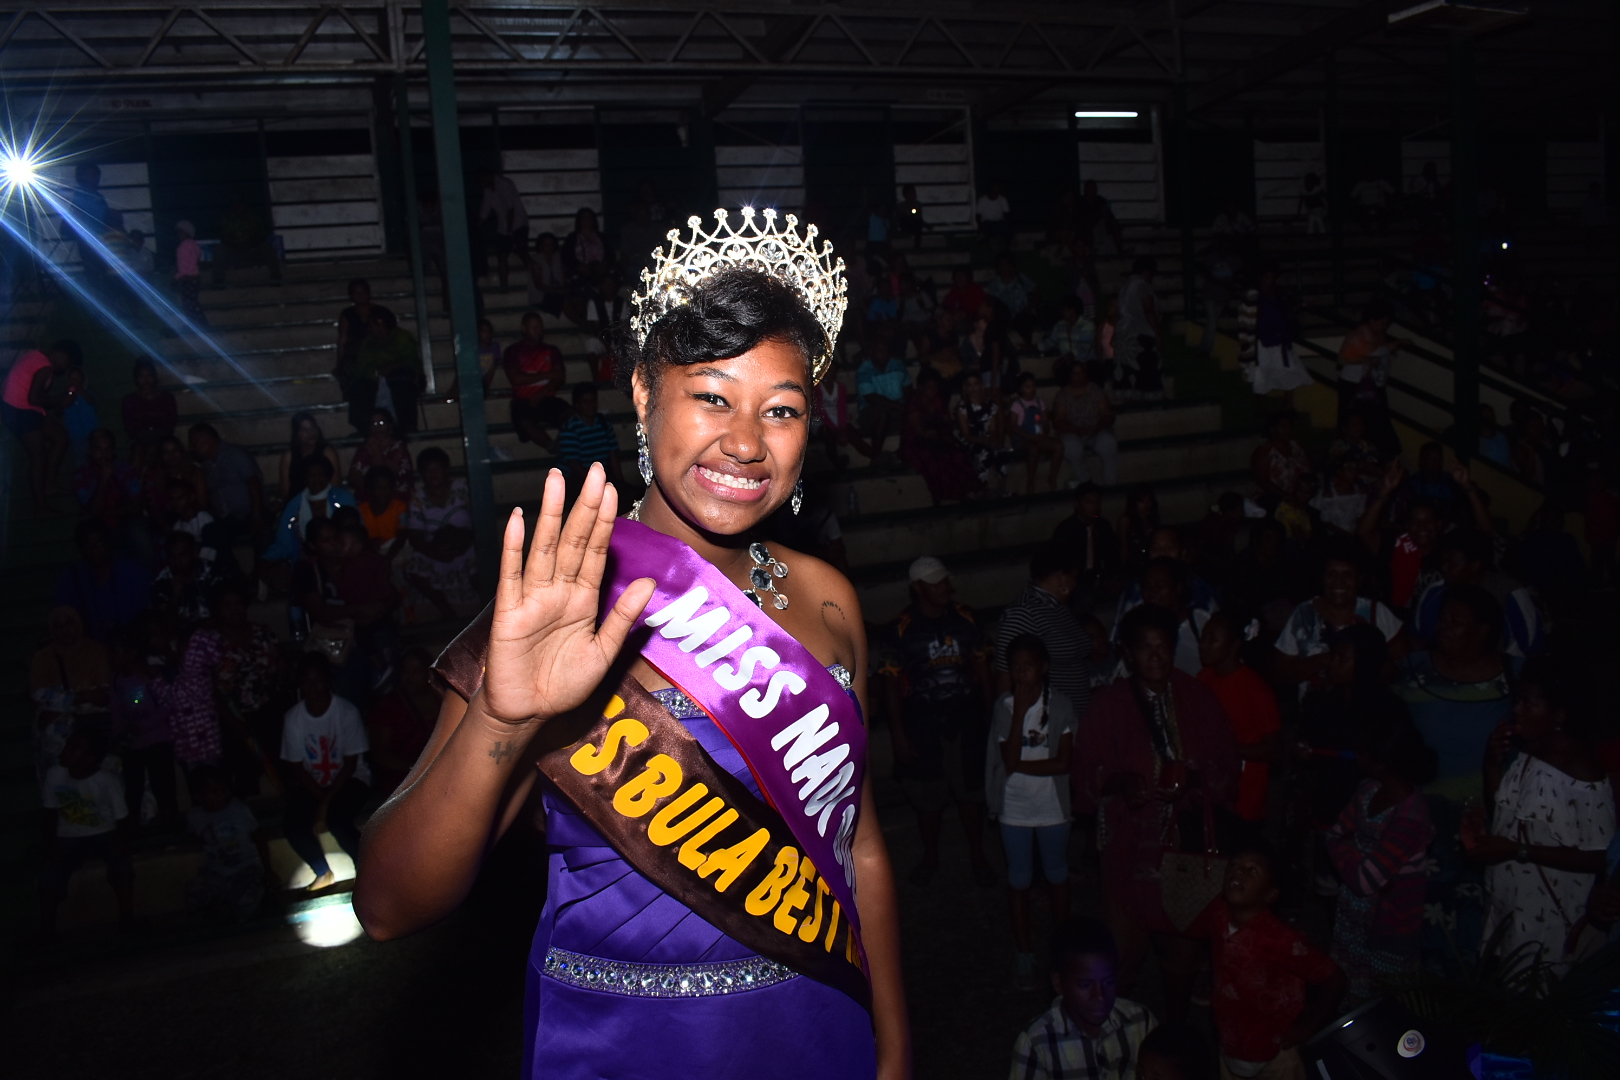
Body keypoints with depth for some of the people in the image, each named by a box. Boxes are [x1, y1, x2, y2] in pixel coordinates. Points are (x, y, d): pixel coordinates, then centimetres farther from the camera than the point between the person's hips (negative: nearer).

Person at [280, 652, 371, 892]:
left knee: (336, 818, -30)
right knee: (292, 822, -22)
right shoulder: (292, 718, -9)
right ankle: (324, 873, 4)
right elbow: (296, 767, -4)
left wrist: (327, 800, -18)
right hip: (311, 783, 3)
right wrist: (320, 798, -15)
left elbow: (351, 763, -12)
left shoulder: (347, 712, -17)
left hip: (348, 779, -3)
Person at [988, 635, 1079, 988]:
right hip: (1015, 809, 0)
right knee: (1019, 881, 12)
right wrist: (1020, 710, -24)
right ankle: (1024, 953, 27)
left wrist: (1021, 766, -16)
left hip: (1052, 806, 0)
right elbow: (1010, 760, -20)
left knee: (1057, 875, 16)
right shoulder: (1003, 707, -9)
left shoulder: (1060, 704, -10)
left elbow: (1064, 762, -14)